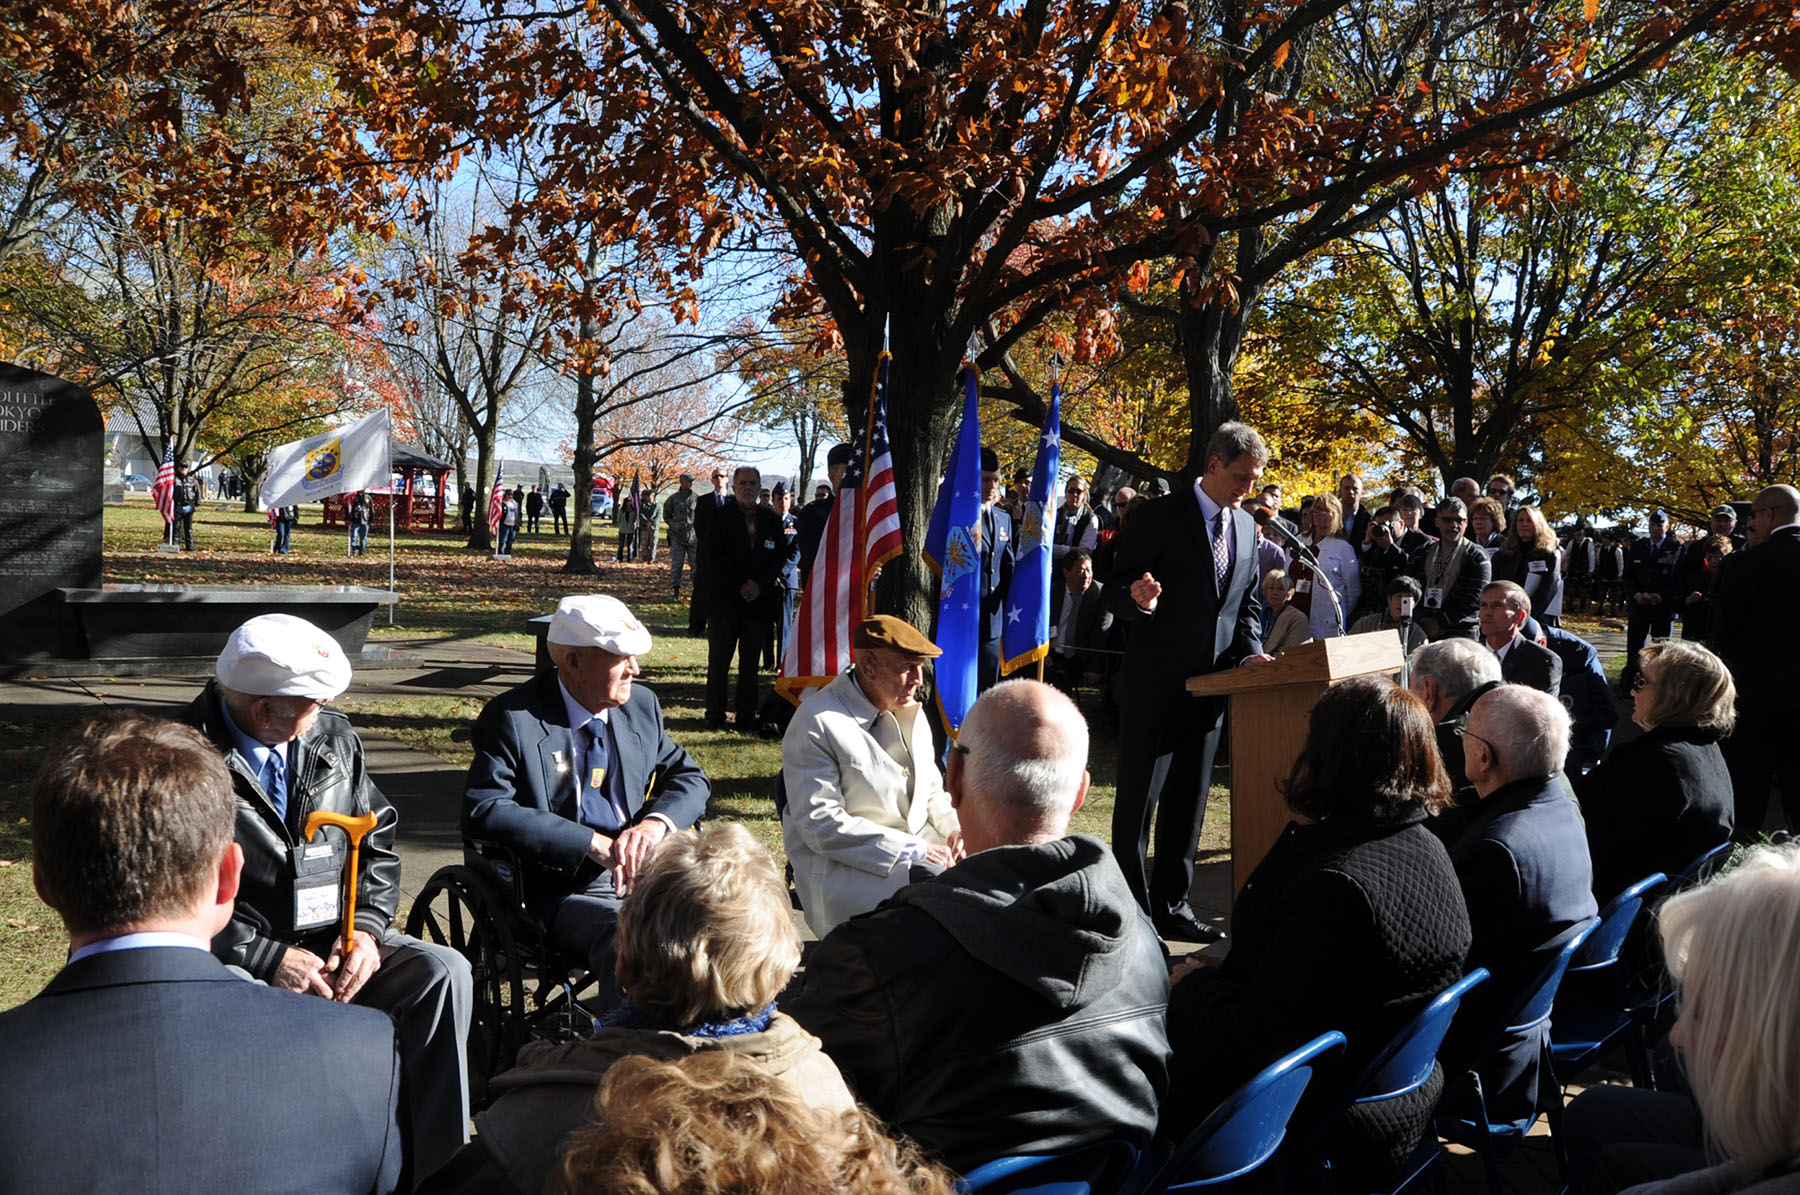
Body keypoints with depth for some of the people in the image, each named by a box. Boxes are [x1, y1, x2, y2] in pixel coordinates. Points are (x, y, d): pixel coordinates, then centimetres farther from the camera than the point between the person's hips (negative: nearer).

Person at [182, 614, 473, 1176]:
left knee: (444, 971, -19)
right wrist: (269, 959, -19)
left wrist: (367, 928, -5)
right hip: (237, 961, -5)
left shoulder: (334, 739, 8)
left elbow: (377, 847, 13)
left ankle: (435, 1163, -10)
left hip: (332, 943, 5)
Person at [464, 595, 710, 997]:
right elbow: (483, 812, -18)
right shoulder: (513, 718, -7)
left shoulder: (641, 706, 11)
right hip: (562, 891, -6)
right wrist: (594, 844, -23)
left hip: (642, 875, 6)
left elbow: (690, 778, 15)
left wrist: (655, 824, -10)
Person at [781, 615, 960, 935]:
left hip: (920, 847, 7)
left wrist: (956, 828, -3)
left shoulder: (910, 712, 11)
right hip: (842, 868, -7)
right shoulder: (815, 723, -12)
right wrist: (911, 851, -20)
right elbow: (820, 825, -17)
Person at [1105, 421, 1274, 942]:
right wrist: (1139, 600, -33)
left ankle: (1171, 905, 22)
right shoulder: (1159, 517, -9)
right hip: (1155, 684, -6)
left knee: (1189, 800, 12)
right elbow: (1115, 595, -10)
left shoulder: (1246, 527, 11)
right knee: (1139, 799, 0)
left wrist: (1250, 653, 1)